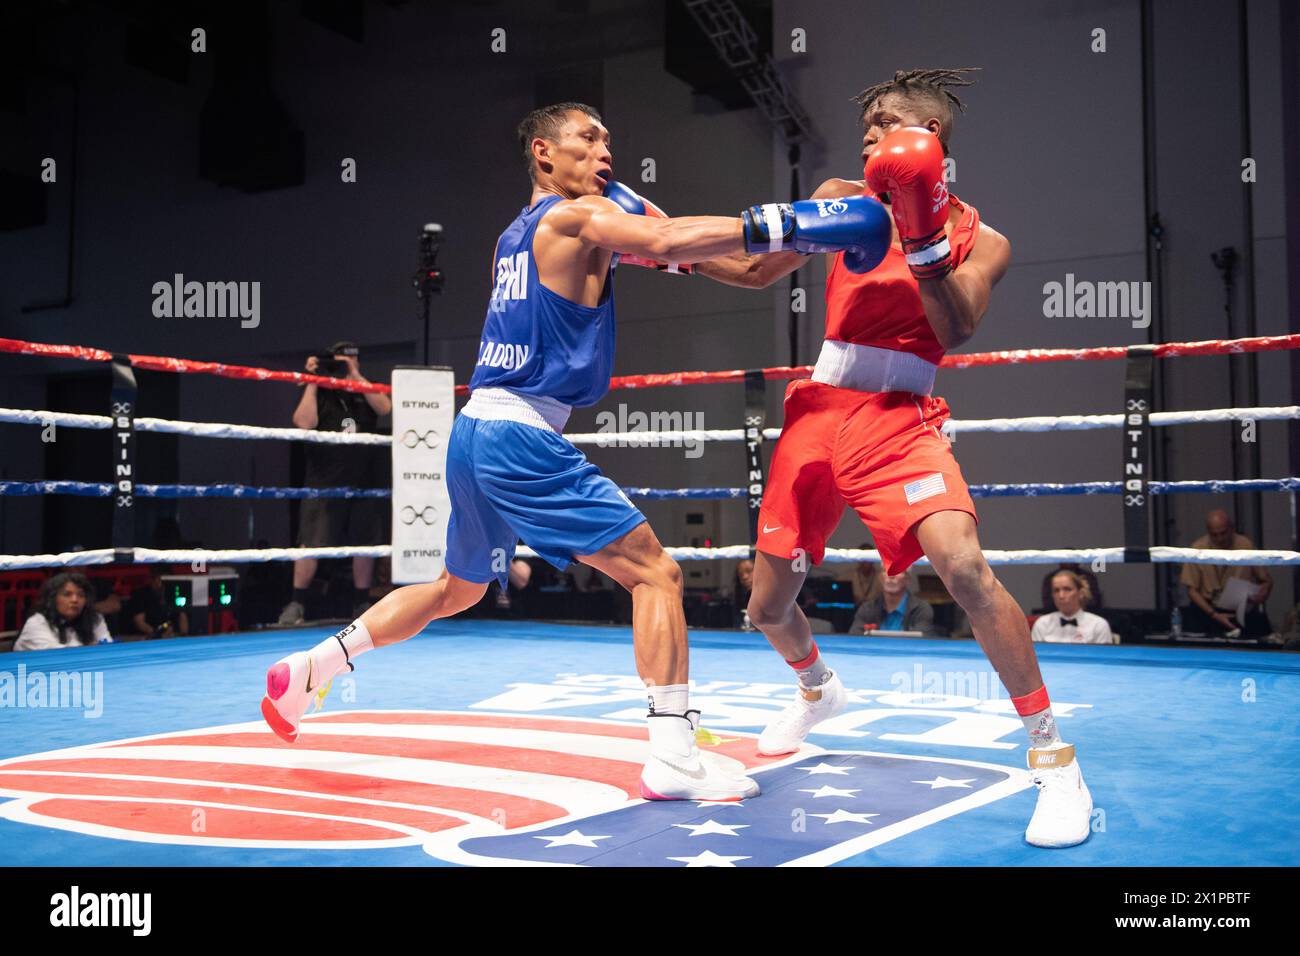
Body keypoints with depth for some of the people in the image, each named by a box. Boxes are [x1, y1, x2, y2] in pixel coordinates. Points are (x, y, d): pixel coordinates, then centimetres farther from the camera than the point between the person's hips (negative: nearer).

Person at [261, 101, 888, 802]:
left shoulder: (516, 235, 21)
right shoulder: (577, 214, -5)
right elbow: (665, 241, -23)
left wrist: (621, 242, 20)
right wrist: (785, 227, -23)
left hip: (473, 432, 9)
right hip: (519, 437, -9)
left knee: (458, 589, 27)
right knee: (656, 572, -8)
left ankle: (307, 669, 30)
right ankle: (671, 758, -12)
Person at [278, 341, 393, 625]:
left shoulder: (366, 392, 11)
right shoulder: (318, 394, 4)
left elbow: (385, 408, -10)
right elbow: (304, 423, -14)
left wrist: (356, 377, -13)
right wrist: (312, 382, -10)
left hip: (364, 484, 3)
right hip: (324, 484, -3)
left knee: (364, 544, 6)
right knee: (311, 544, -8)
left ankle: (361, 604, 17)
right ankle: (297, 603, 1)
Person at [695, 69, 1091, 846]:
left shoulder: (980, 240, 2)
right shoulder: (845, 199, 12)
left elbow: (957, 330, -12)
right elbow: (759, 270, 19)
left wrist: (922, 239, -21)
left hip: (899, 419, -4)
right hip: (817, 413, 4)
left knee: (964, 565, -29)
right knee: (768, 607, 9)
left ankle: (1054, 758, -13)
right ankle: (818, 689, 45)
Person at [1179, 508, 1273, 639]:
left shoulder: (1246, 546, -7)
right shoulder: (1197, 549, -8)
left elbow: (1266, 581, 7)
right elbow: (1192, 590, -3)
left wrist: (1263, 593, -17)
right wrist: (1214, 615, -15)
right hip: (1210, 608, 1)